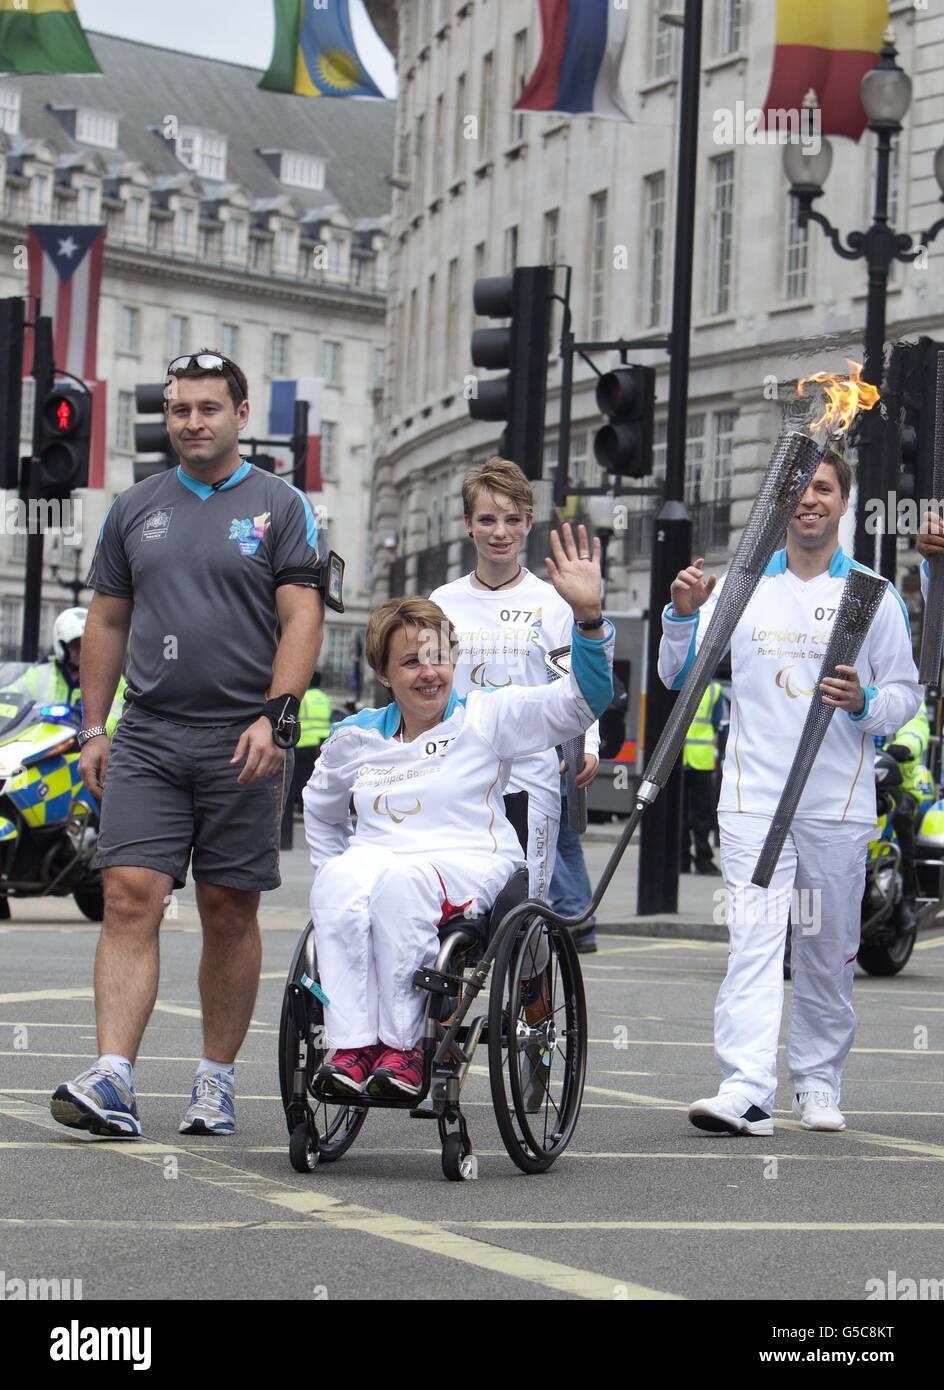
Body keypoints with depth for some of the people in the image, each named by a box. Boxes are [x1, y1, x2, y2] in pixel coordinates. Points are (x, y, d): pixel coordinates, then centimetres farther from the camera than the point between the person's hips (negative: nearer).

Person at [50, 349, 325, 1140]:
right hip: (147, 737, 2)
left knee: (230, 912, 4)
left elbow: (301, 620, -3)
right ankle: (113, 1081, -18)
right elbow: (108, 622, 17)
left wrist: (275, 717, -15)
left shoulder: (280, 508, 3)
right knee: (130, 896, -10)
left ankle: (218, 1079, 14)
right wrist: (94, 728, 11)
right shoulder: (136, 509, 13)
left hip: (241, 740, -2)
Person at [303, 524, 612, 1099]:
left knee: (399, 880, -38)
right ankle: (351, 1045, -38)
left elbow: (582, 701, -5)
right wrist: (334, 865, 18)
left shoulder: (486, 717, 6)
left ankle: (402, 1046, -30)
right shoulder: (354, 738, 17)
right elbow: (321, 808, 36)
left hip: (470, 867, -3)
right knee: (340, 880, -34)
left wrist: (588, 617, -19)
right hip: (375, 857, 3)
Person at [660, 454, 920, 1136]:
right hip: (754, 798, 0)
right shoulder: (739, 586, 7)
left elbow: (908, 691, 5)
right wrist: (683, 616, -10)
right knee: (753, 941, -13)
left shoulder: (874, 595, 4)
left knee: (830, 951, 10)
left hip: (839, 804, 1)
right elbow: (681, 676, 8)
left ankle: (819, 1079, 26)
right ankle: (746, 1091, -22)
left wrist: (865, 703, -16)